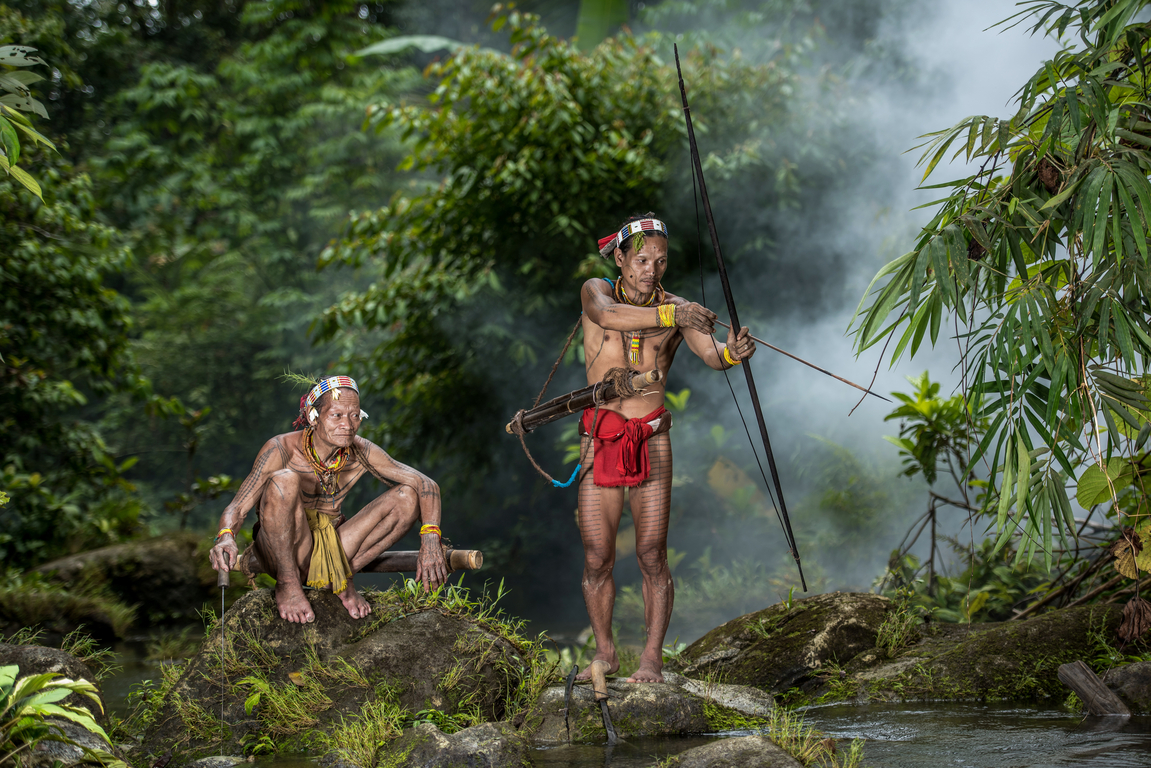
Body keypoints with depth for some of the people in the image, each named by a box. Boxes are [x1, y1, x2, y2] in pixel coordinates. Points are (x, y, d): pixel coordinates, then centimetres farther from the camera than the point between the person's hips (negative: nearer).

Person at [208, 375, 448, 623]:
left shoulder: (360, 453, -9)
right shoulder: (282, 450, -19)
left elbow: (426, 485, -6)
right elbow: (237, 508, -22)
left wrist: (430, 539, -24)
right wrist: (226, 537, -46)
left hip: (334, 552, 4)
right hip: (282, 553, -4)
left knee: (407, 497, -12)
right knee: (284, 480, -32)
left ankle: (343, 577, -2)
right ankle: (288, 583, -17)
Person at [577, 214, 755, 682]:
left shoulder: (678, 310, 2)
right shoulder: (597, 291, 1)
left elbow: (711, 356, -14)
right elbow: (608, 315, -24)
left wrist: (732, 354, -39)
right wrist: (669, 314, -38)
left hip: (651, 441, 0)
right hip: (601, 442, 1)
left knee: (652, 556, -5)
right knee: (597, 558, 3)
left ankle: (652, 658, 1)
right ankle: (605, 653, 19)